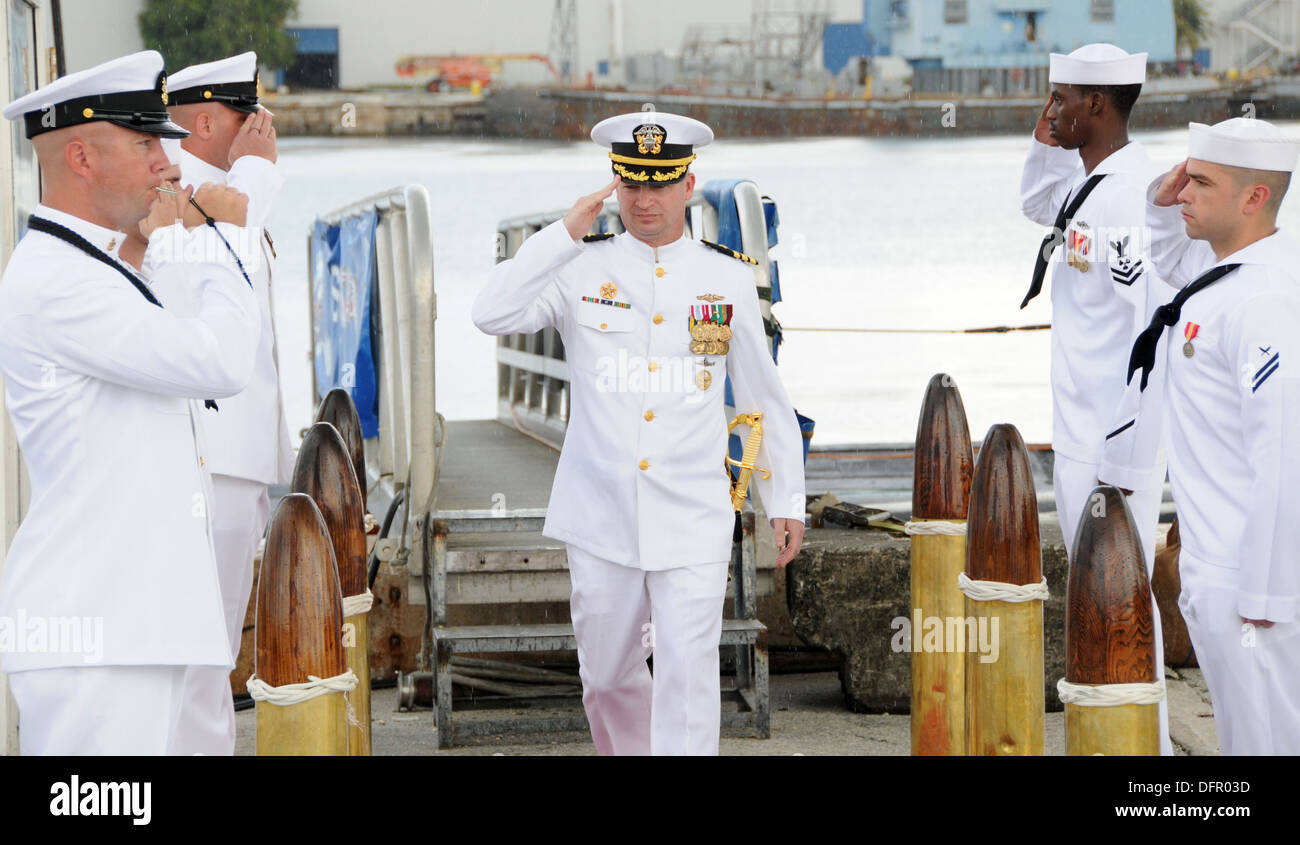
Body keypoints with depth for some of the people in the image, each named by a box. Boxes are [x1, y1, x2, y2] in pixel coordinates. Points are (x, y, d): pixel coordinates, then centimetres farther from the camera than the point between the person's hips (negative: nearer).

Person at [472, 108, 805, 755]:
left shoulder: (728, 278, 4)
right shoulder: (580, 271, 2)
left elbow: (764, 398, 12)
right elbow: (492, 315, -15)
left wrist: (785, 502, 12)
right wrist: (564, 234, -16)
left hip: (693, 524, -1)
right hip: (600, 518, 1)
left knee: (688, 677, -11)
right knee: (607, 678, 13)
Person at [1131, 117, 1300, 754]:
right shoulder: (1230, 268, 9)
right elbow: (1174, 258, 35)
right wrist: (1164, 200, 12)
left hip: (1244, 572, -11)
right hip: (1217, 562, 11)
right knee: (1240, 732, 19)